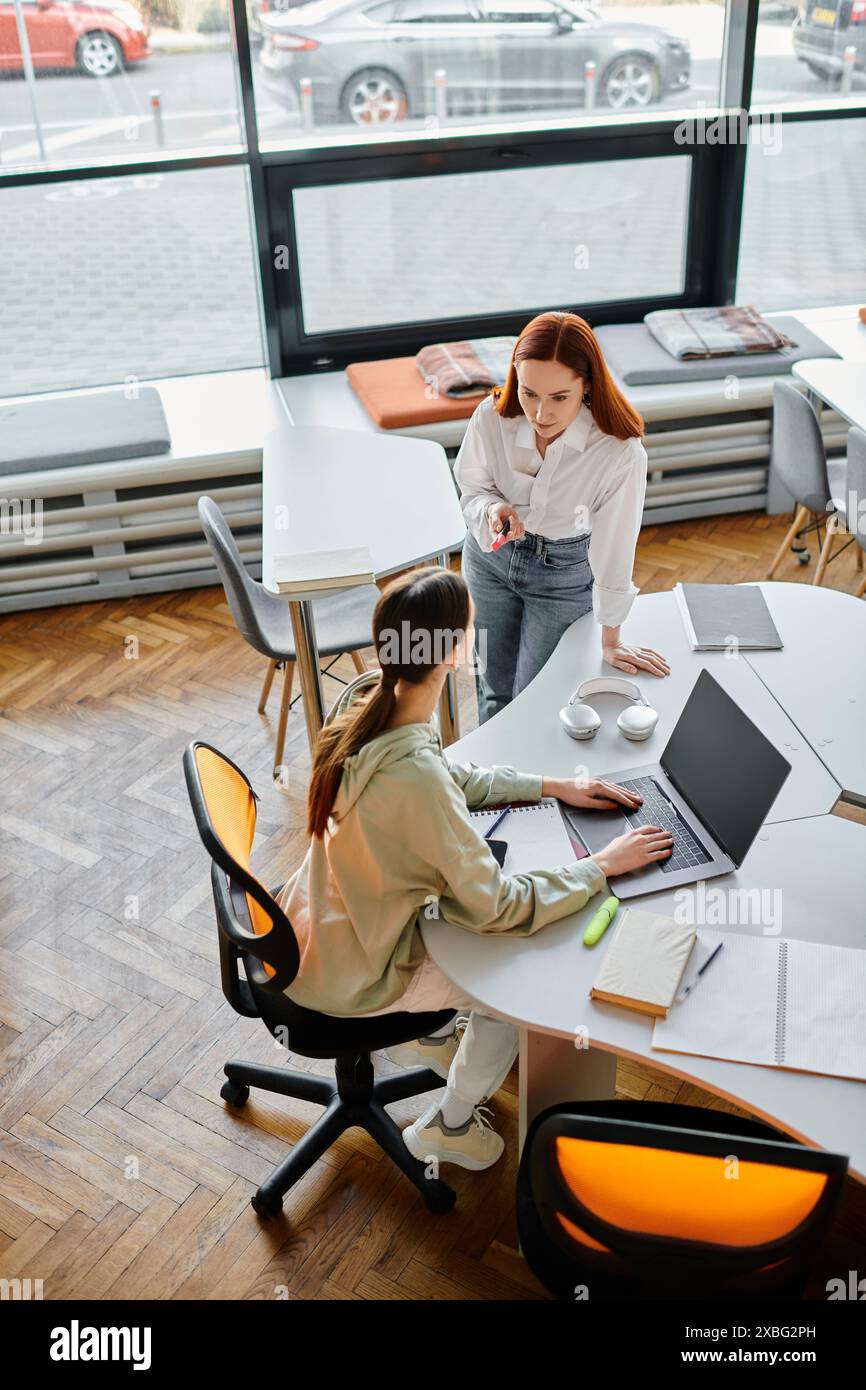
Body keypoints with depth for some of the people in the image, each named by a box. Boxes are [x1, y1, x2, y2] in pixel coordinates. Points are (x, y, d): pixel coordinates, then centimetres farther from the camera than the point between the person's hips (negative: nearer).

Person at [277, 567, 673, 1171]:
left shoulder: (374, 714, -11)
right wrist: (603, 865, -18)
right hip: (348, 979, -7)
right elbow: (501, 907, -29)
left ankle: (426, 1029, 41)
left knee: (460, 891, 23)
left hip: (319, 925, 8)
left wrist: (553, 786, 4)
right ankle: (449, 1127, 27)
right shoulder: (415, 776, -37)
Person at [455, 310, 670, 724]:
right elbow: (472, 488, -6)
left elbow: (613, 549, -20)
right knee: (494, 689, 21)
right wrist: (493, 510, -31)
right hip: (491, 558, 3)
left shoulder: (620, 452, -33)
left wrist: (610, 642, -8)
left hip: (564, 573, -2)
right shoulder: (493, 416, -25)